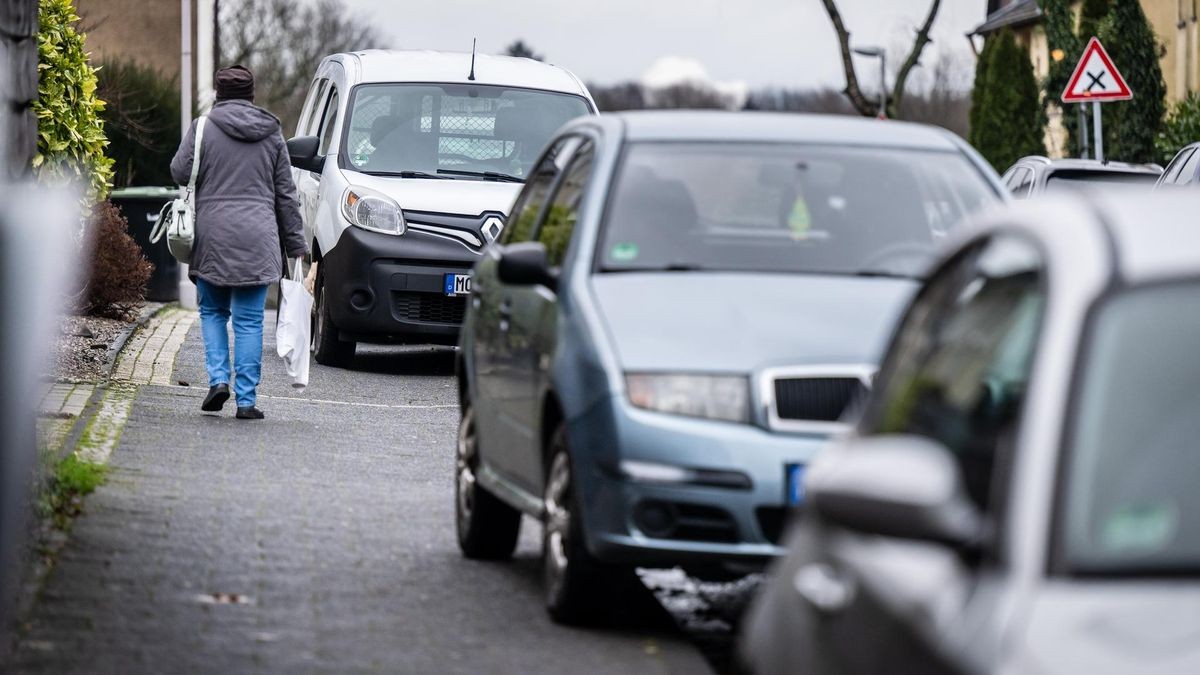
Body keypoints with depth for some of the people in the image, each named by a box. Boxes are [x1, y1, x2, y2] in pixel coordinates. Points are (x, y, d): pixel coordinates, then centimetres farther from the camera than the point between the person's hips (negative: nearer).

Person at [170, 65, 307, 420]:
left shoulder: (203, 128, -2)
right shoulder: (272, 135, 7)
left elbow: (180, 172, -2)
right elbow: (286, 194, 10)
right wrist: (296, 245, 14)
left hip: (212, 236, -1)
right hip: (257, 240, 1)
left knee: (212, 311, 16)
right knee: (249, 321, 3)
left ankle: (218, 378, -1)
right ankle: (246, 400, 1)